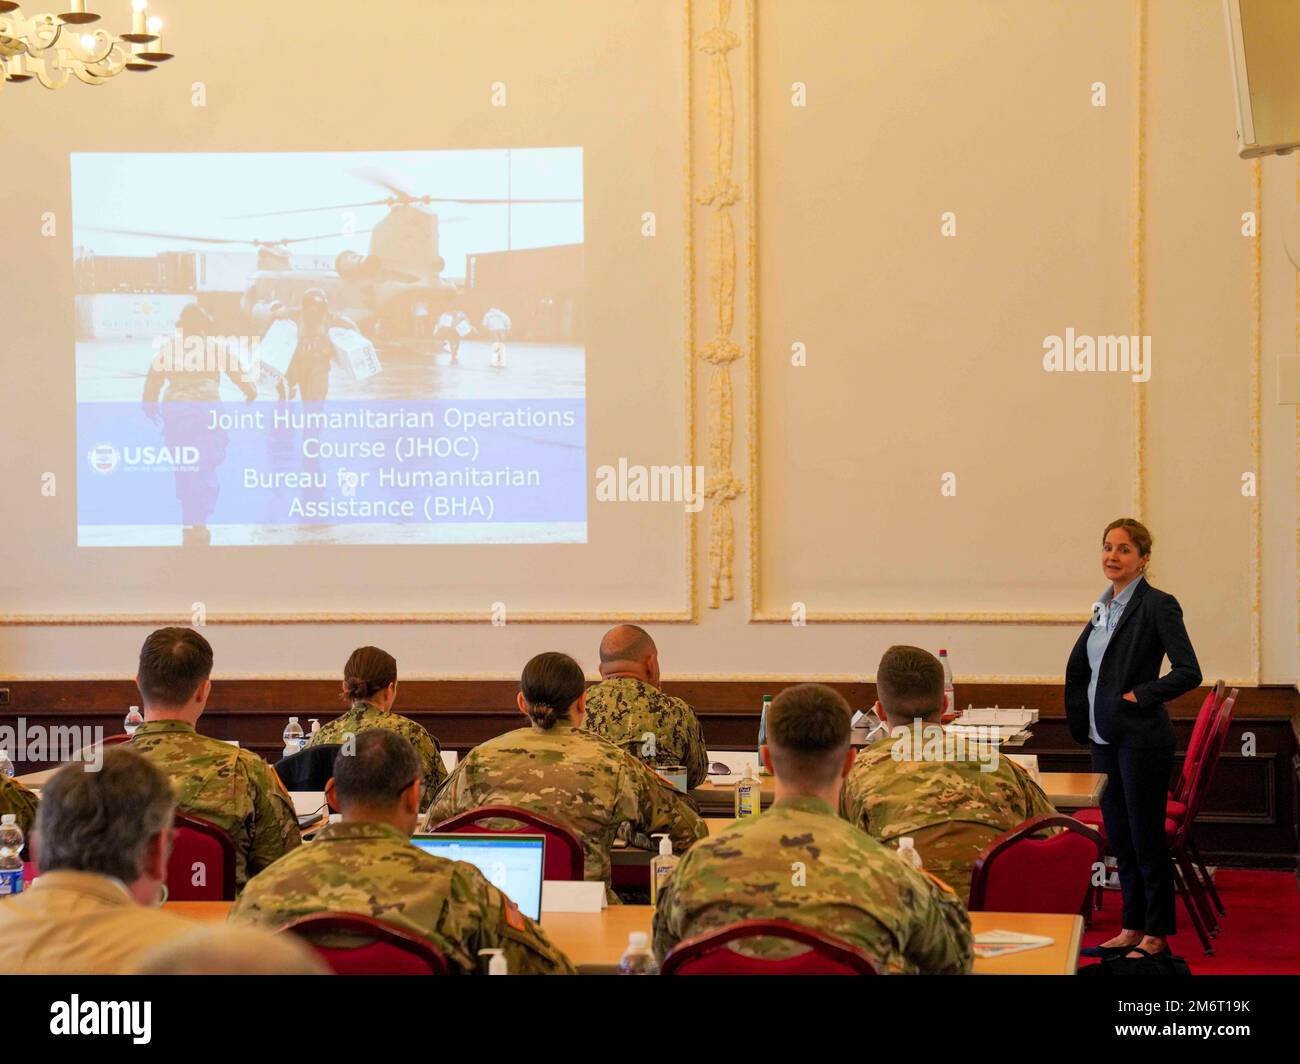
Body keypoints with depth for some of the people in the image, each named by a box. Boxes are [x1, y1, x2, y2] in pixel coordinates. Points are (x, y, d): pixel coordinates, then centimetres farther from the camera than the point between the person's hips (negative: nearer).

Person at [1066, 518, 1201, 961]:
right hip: (1104, 738, 8)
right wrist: (1079, 721, 14)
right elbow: (1077, 667, 24)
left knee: (1145, 837, -1)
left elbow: (1188, 671, -18)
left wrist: (1139, 695, -16)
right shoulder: (1103, 607, 12)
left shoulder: (1158, 605, -11)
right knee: (1117, 837, 13)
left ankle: (1156, 934, 7)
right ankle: (1132, 927, 22)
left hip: (1140, 738, -8)